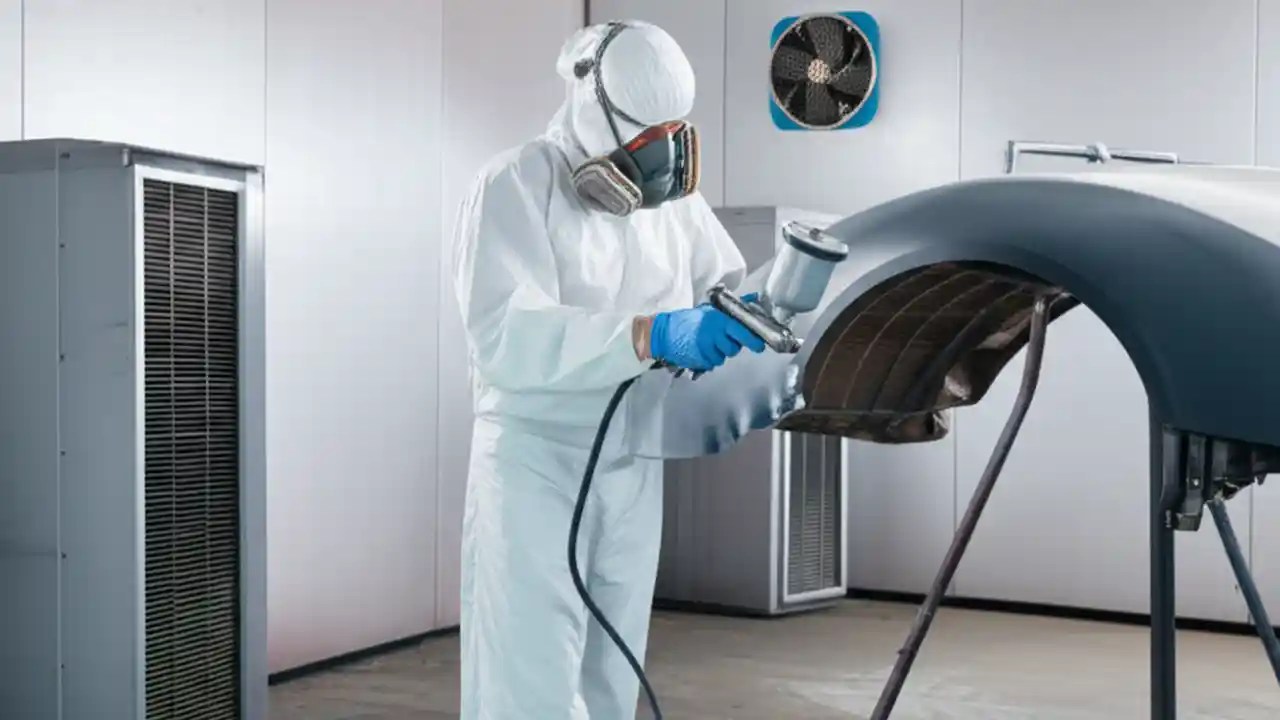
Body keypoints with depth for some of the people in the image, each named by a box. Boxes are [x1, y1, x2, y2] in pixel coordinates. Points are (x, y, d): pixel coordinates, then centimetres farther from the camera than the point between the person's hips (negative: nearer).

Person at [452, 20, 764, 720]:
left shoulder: (671, 191, 7)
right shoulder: (515, 186, -13)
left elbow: (726, 285, 18)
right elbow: (503, 337, -27)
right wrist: (650, 335, -37)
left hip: (634, 466, 6)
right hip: (534, 461, -6)